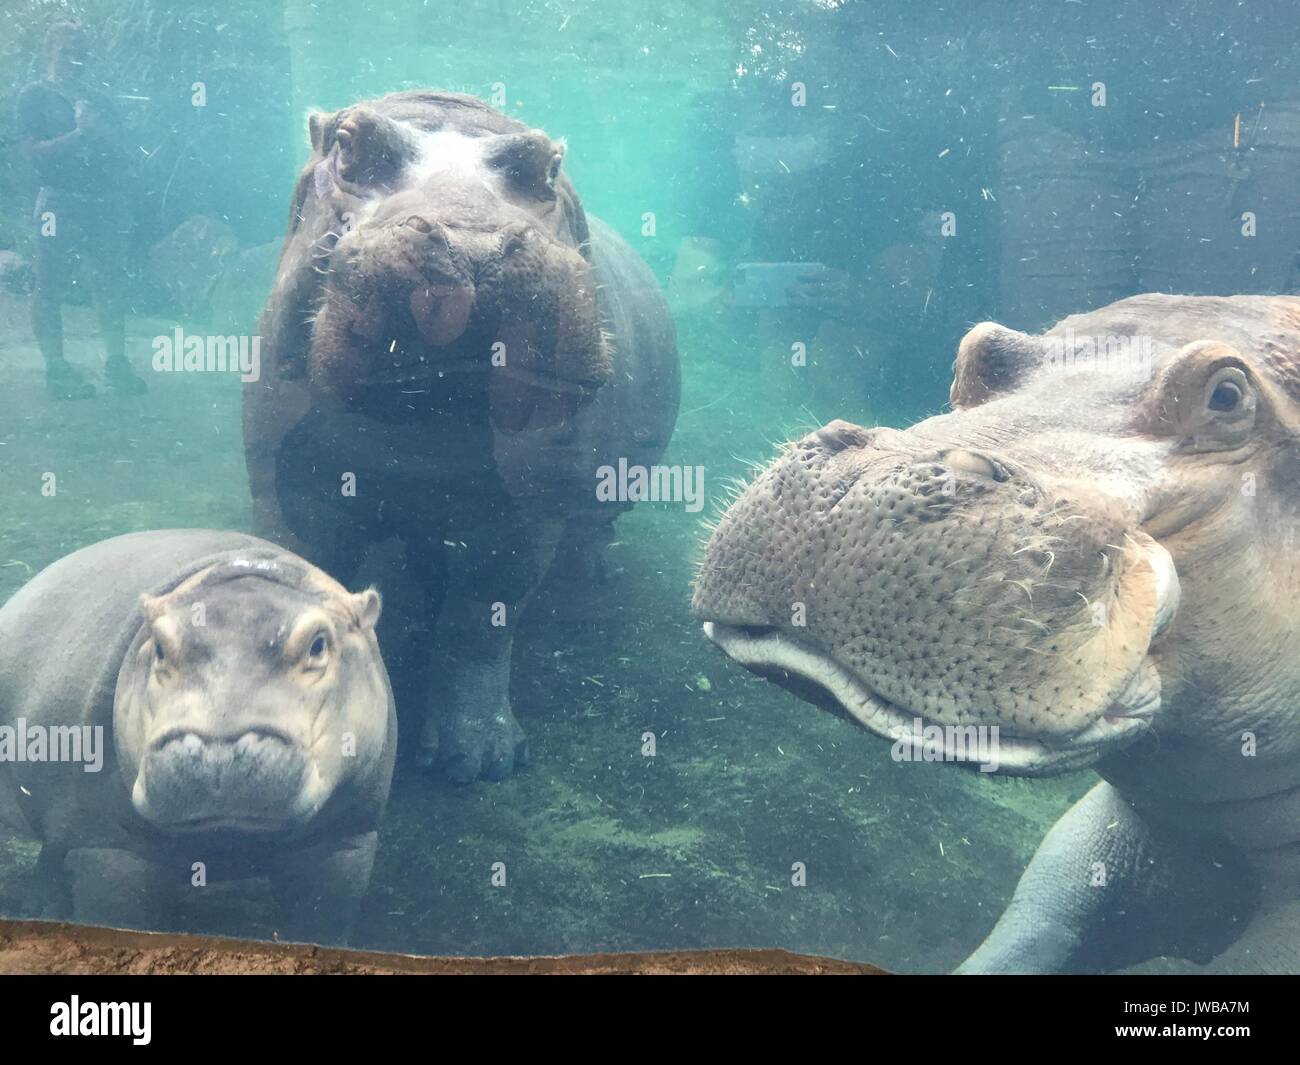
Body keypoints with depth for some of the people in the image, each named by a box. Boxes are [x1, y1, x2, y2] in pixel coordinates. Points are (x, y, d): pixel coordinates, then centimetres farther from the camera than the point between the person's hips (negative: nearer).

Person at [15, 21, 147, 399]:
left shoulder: (97, 97, 20)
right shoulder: (35, 95, 5)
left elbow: (118, 150, 18)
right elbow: (33, 150, -6)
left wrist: (101, 134, -4)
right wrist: (79, 135, -16)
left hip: (104, 201, 5)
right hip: (60, 202, -5)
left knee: (111, 282, 2)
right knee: (50, 286, -4)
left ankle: (117, 363, 7)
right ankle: (56, 368, 0)